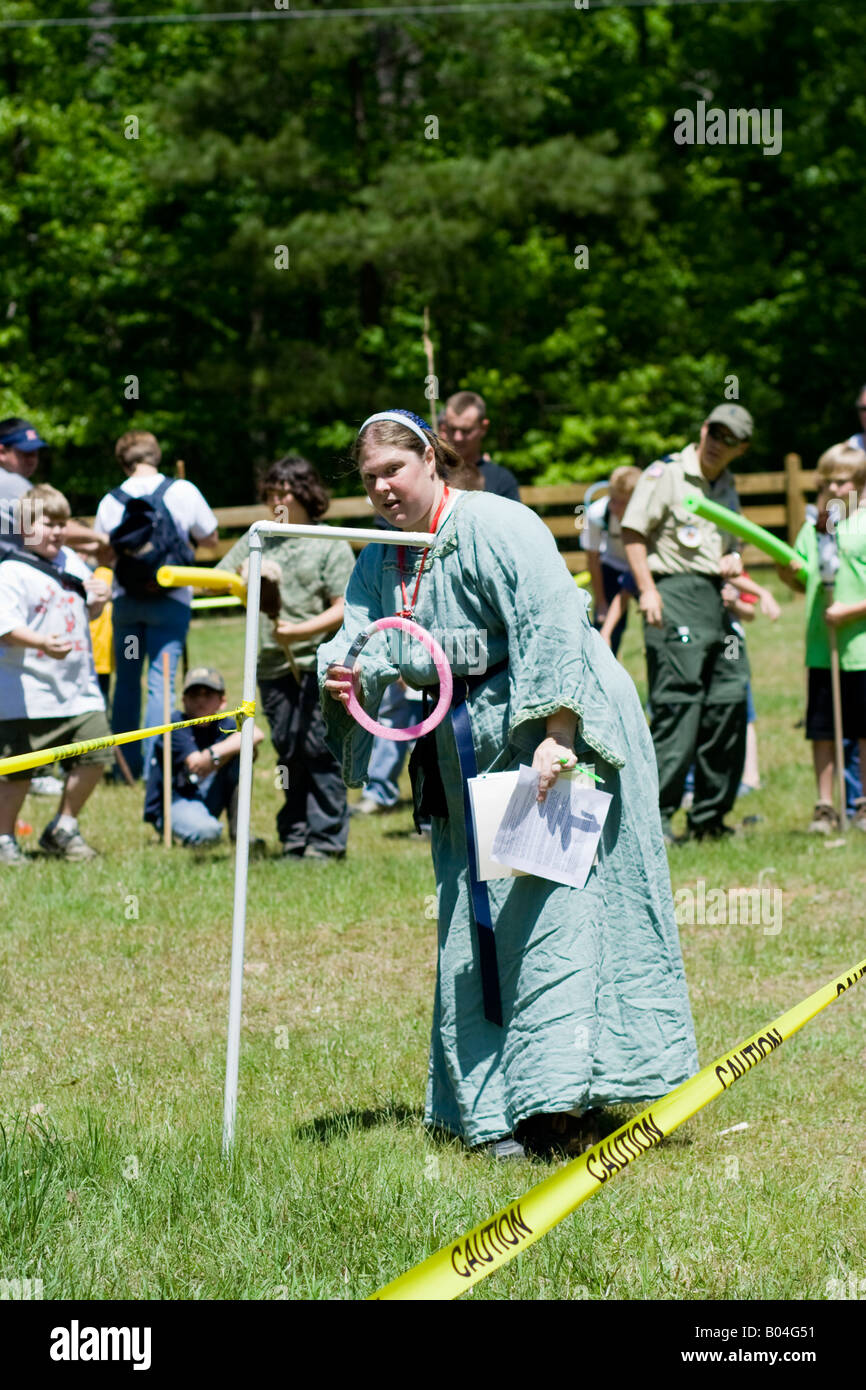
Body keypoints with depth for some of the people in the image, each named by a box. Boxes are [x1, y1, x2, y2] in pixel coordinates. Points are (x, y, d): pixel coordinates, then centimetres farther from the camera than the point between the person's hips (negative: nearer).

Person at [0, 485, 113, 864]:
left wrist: (97, 600, 2)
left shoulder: (71, 562, 13)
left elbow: (86, 613, 25)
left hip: (78, 687, 7)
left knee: (95, 755, 5)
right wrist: (43, 644, -36)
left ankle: (63, 828, 22)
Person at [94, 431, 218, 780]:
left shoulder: (110, 501, 1)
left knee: (126, 682, 13)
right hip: (169, 601, -2)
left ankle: (127, 764, 18)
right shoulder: (181, 492, -4)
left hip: (125, 600, 2)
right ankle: (153, 763, -11)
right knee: (160, 682, -4)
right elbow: (210, 538, 7)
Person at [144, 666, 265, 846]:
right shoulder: (176, 724, -13)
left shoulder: (223, 726, 3)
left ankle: (237, 829, -10)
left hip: (205, 800, 6)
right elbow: (197, 766, -23)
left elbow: (256, 735, -20)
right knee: (207, 832, -39)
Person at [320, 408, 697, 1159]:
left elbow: (551, 626, -22)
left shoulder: (496, 526, -14)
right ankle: (497, 1110, 7)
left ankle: (566, 1094, -18)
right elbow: (361, 638, 5)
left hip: (551, 730, -8)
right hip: (467, 752, 8)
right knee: (474, 921, 4)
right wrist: (346, 679, -20)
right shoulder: (381, 560, 12)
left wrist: (557, 733, -30)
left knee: (557, 901, -13)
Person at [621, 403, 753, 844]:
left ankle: (710, 816, 15)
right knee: (677, 702, -13)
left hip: (716, 597, 8)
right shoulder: (665, 474, -4)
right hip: (675, 594, -8)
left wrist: (733, 557, 8)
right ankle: (655, 815, -12)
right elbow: (632, 532, -7)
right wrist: (647, 589, -17)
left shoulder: (726, 485, 18)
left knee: (730, 700, 6)